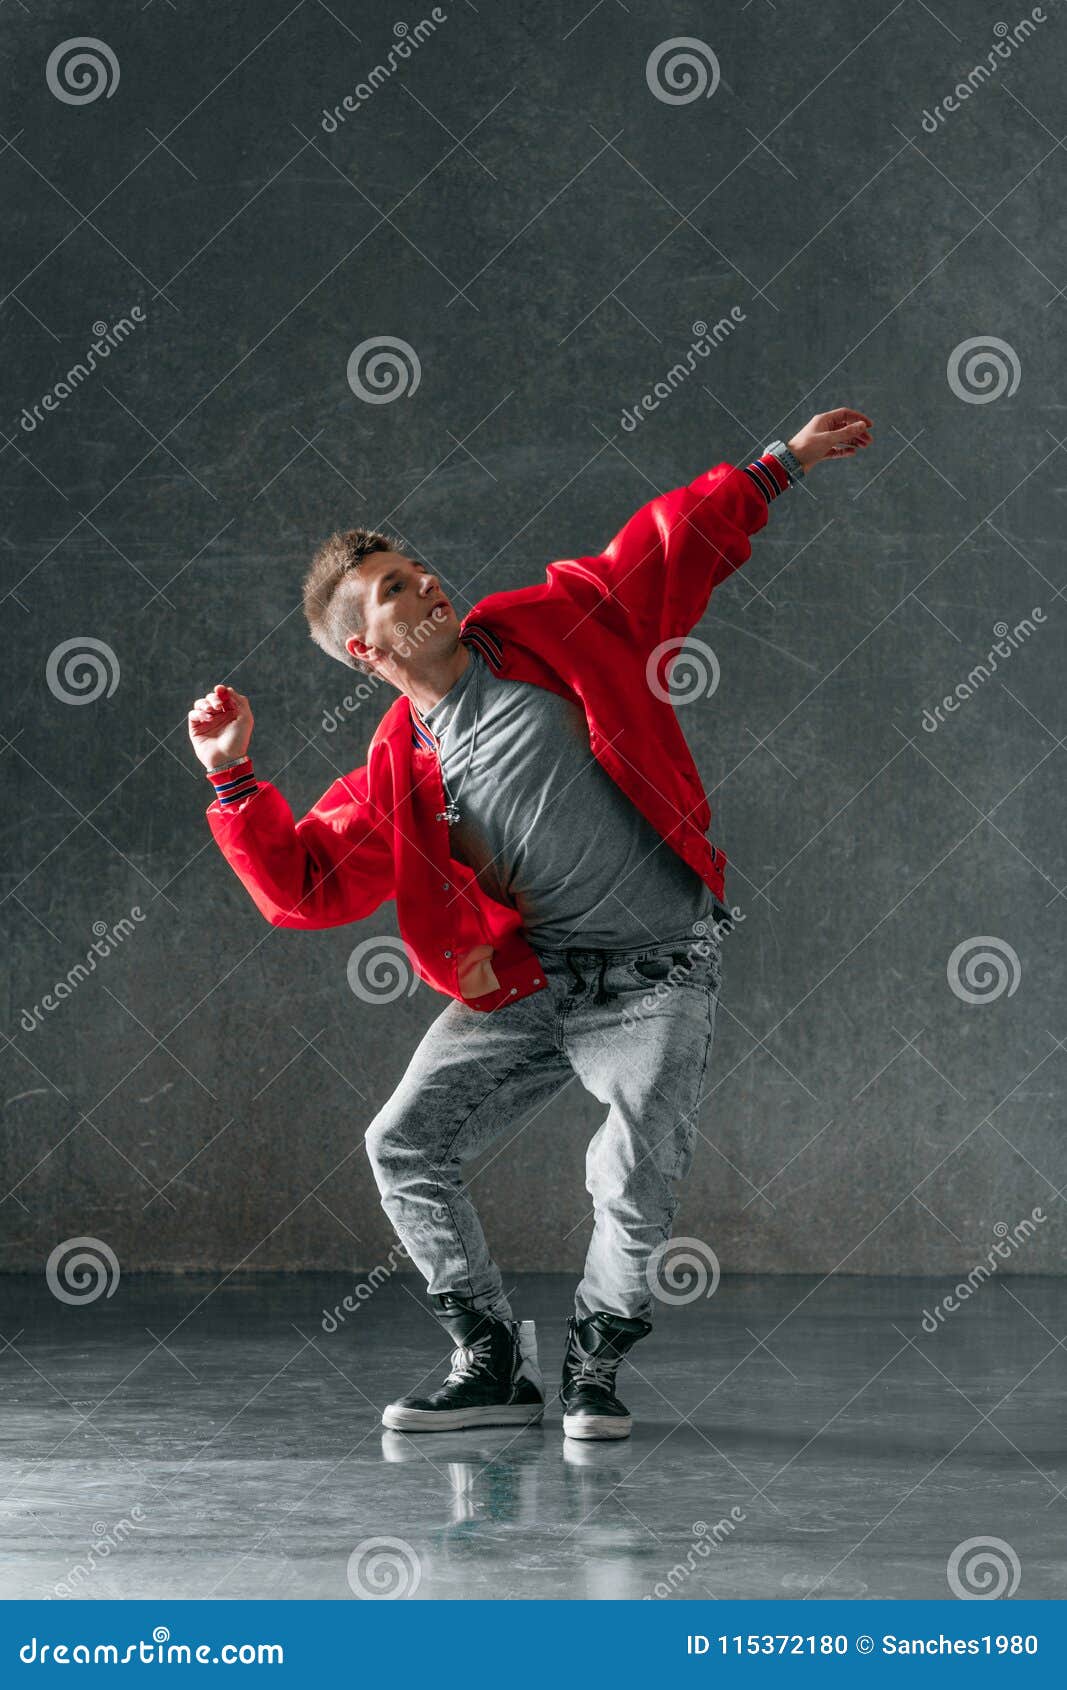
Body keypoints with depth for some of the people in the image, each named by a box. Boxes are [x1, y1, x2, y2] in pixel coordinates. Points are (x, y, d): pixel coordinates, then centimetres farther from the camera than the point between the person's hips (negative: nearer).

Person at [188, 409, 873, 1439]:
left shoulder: (551, 628, 2)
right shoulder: (397, 773, 4)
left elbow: (673, 545, 11)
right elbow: (303, 887, 1)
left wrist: (780, 464, 10)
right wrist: (234, 779, -9)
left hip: (657, 980, -3)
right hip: (526, 987, 3)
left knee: (636, 1198, -19)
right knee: (404, 1145, -7)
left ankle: (596, 1368, 9)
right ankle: (495, 1368, 10)